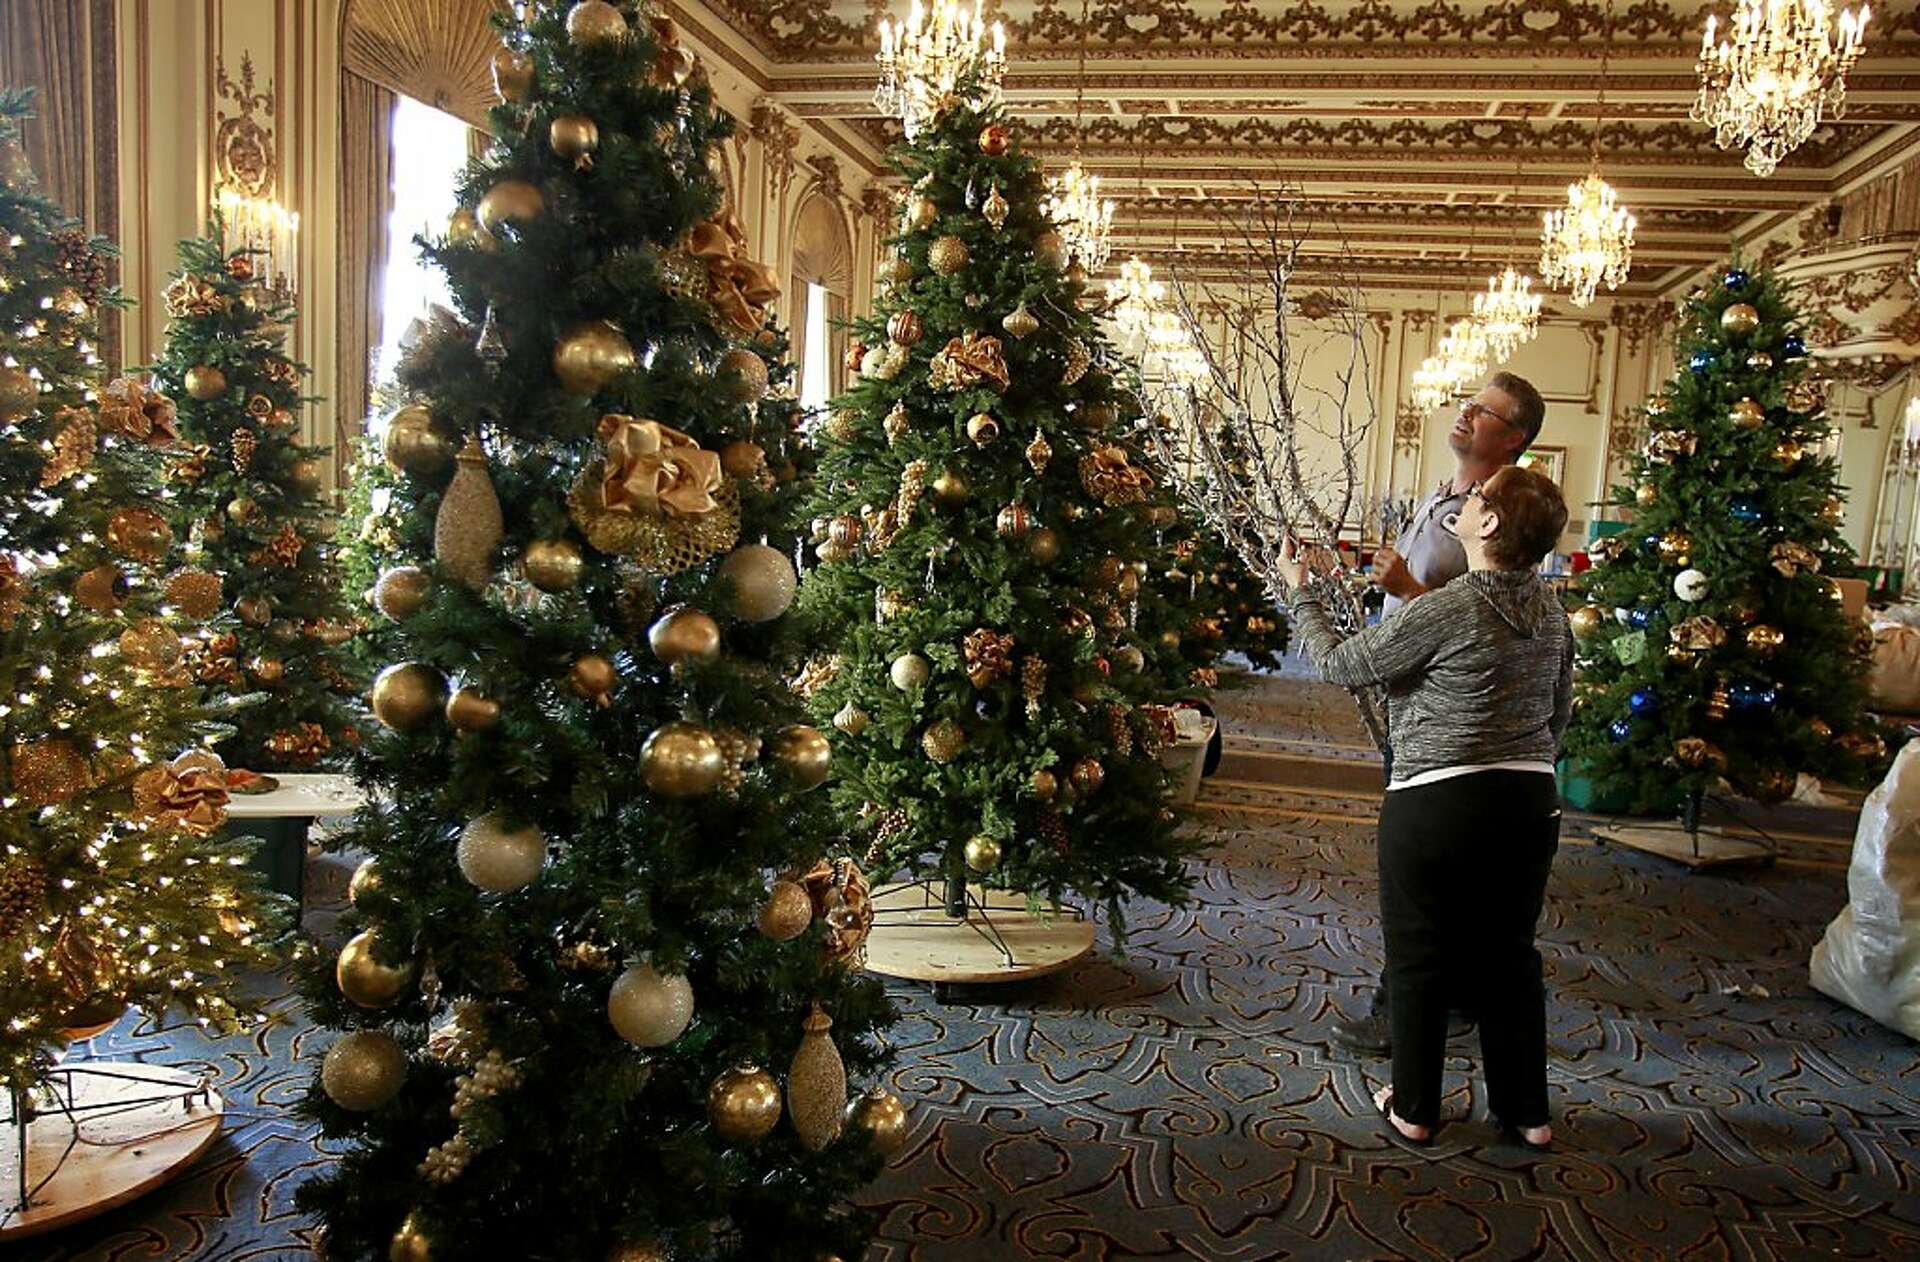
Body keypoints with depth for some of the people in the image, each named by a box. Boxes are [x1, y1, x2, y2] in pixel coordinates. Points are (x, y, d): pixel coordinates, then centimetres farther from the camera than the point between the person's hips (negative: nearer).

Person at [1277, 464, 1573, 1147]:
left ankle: (1413, 1108, 22)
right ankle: (1527, 1111, 27)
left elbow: (1342, 665, -8)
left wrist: (1298, 590, 4)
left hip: (1436, 804, -6)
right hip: (1530, 802, 6)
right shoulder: (1552, 613, 4)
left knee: (1420, 957, 9)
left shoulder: (1444, 611, -18)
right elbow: (1559, 713, 16)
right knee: (1509, 953, 18)